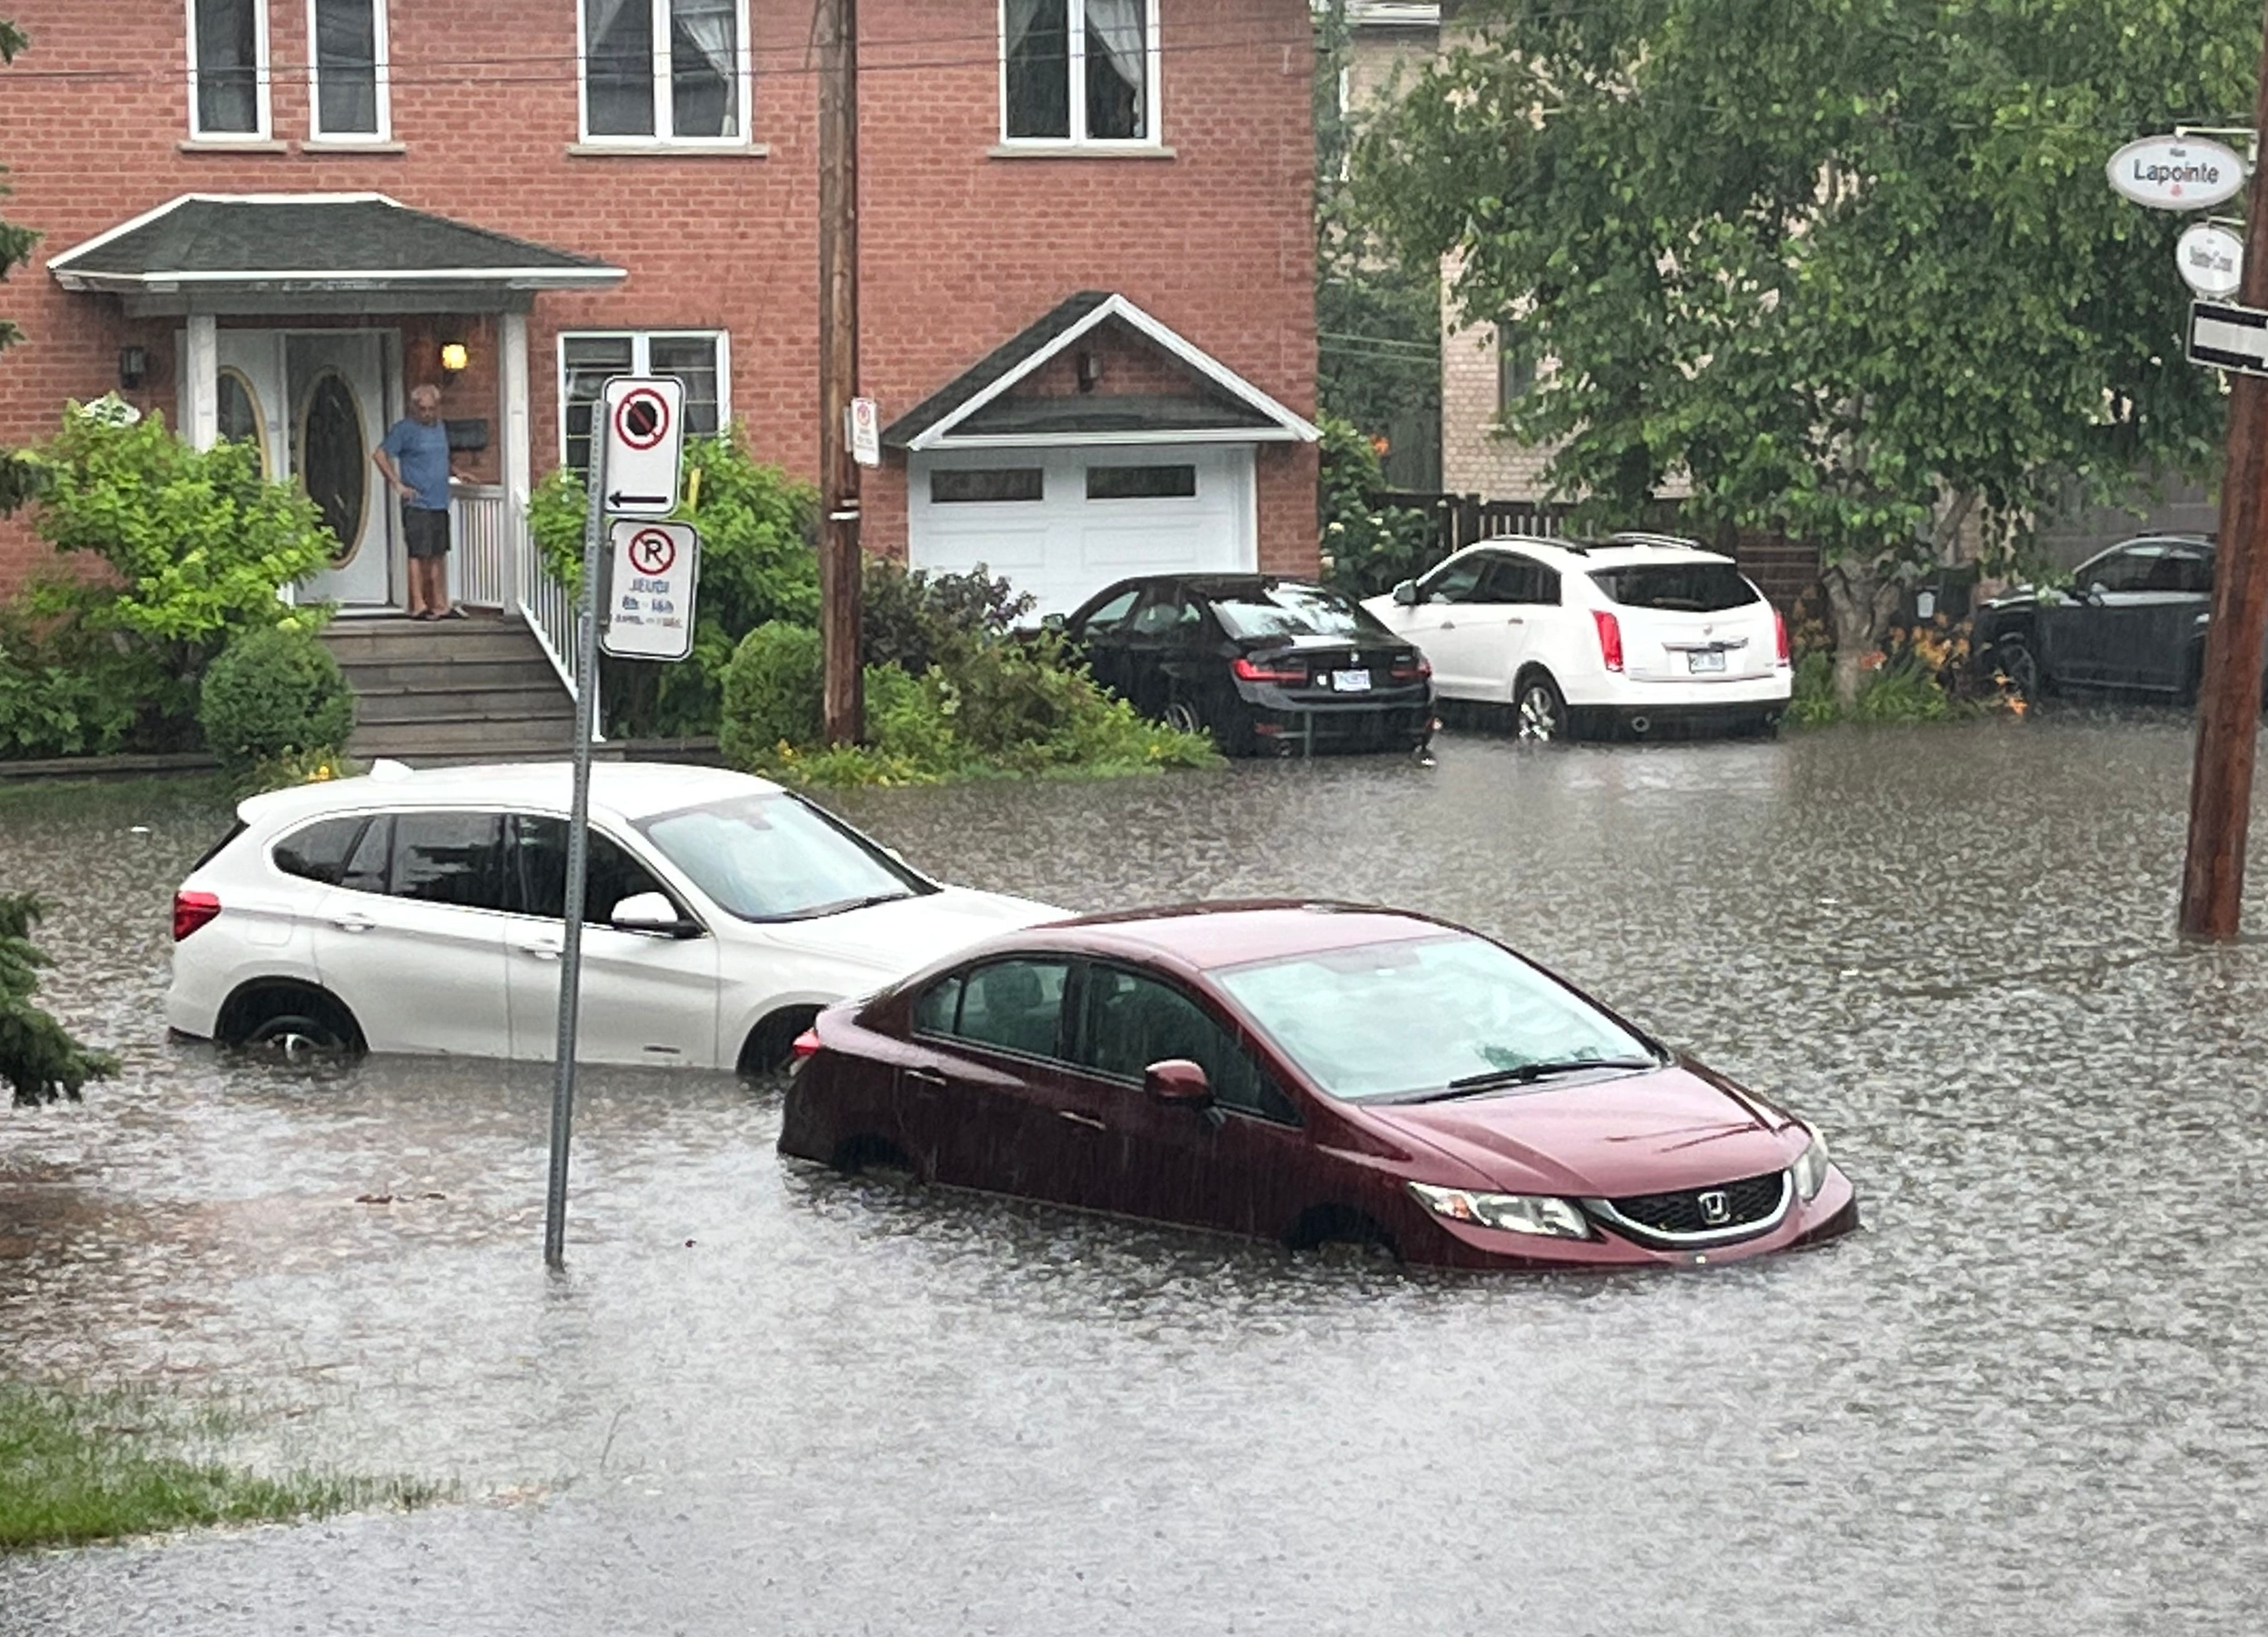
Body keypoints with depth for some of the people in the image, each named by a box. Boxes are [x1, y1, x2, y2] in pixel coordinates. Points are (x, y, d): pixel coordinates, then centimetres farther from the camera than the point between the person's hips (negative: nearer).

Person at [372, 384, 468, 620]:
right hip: (417, 503, -7)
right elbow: (380, 455, -10)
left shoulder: (440, 428, 16)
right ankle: (419, 606, -2)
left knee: (439, 556, 9)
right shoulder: (405, 429, -6)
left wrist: (456, 472, 11)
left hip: (440, 503, 7)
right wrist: (398, 484, -13)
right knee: (419, 555, -5)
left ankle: (441, 605, 14)